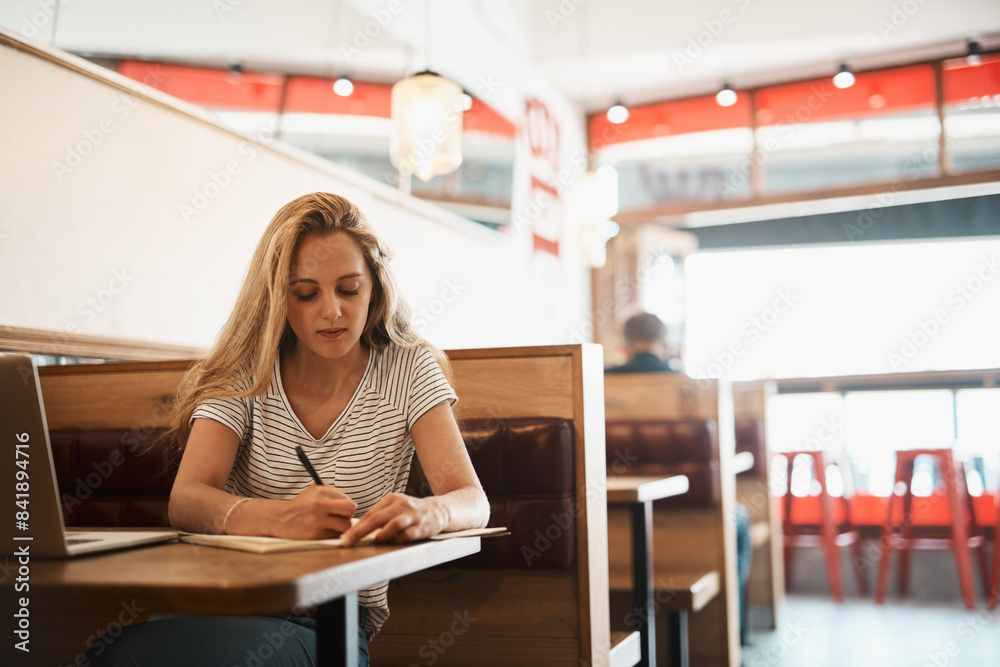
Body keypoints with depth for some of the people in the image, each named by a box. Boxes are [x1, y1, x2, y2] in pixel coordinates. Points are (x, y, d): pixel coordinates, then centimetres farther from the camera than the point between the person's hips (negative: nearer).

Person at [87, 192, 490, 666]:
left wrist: (426, 512, -35)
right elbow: (184, 501, -11)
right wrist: (281, 517, -33)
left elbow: (473, 501, -9)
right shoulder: (245, 375, 3)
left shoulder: (409, 370, 2)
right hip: (234, 600, 2)